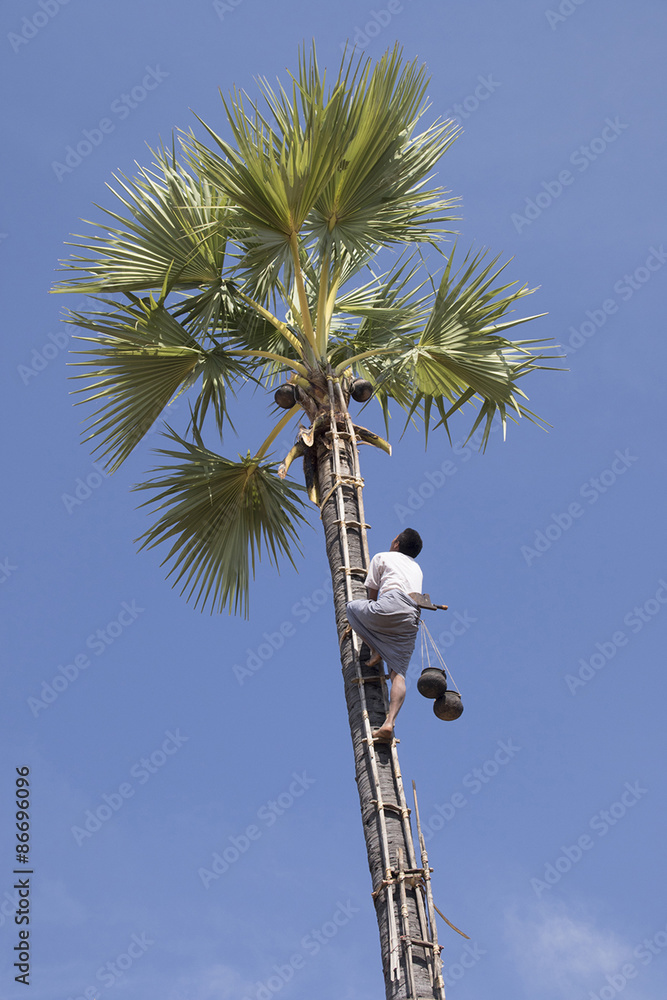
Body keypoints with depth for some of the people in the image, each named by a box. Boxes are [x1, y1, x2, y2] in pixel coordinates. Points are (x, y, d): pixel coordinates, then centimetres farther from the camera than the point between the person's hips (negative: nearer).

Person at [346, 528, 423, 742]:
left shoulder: (382, 557, 19)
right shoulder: (417, 568, 34)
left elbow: (372, 594, 21)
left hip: (392, 604, -5)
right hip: (412, 618, 5)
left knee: (352, 607, 24)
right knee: (398, 674, 0)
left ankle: (375, 650, 6)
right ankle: (389, 723, -18)